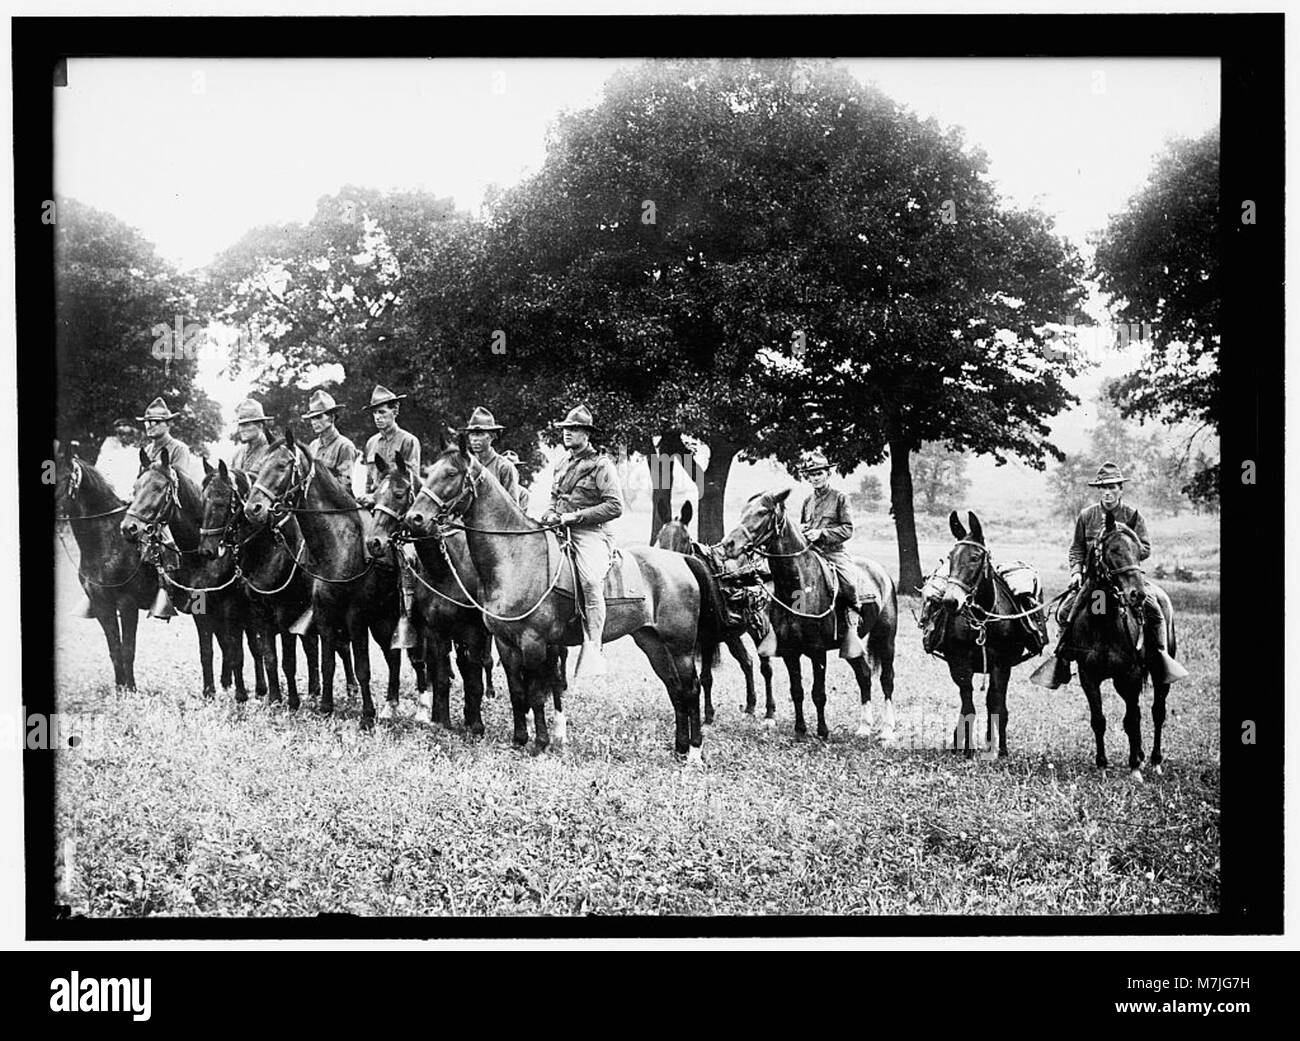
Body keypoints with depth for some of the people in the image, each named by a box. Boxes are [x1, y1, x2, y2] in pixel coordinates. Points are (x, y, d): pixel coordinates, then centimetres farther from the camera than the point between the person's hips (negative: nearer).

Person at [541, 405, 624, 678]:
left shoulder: (601, 465, -1)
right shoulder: (562, 465, 21)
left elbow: (615, 506, -9)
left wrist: (577, 516, -13)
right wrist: (551, 514, 9)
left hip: (591, 533, -8)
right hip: (561, 532, 8)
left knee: (590, 580, -31)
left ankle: (593, 648, -33)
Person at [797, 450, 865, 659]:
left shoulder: (839, 497, 3)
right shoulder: (807, 501, 18)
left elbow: (848, 530, -3)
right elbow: (801, 527, 27)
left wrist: (821, 533, -14)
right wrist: (801, 533, 3)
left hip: (834, 552, -5)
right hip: (809, 553, 5)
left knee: (849, 584, -29)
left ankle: (850, 628, -17)